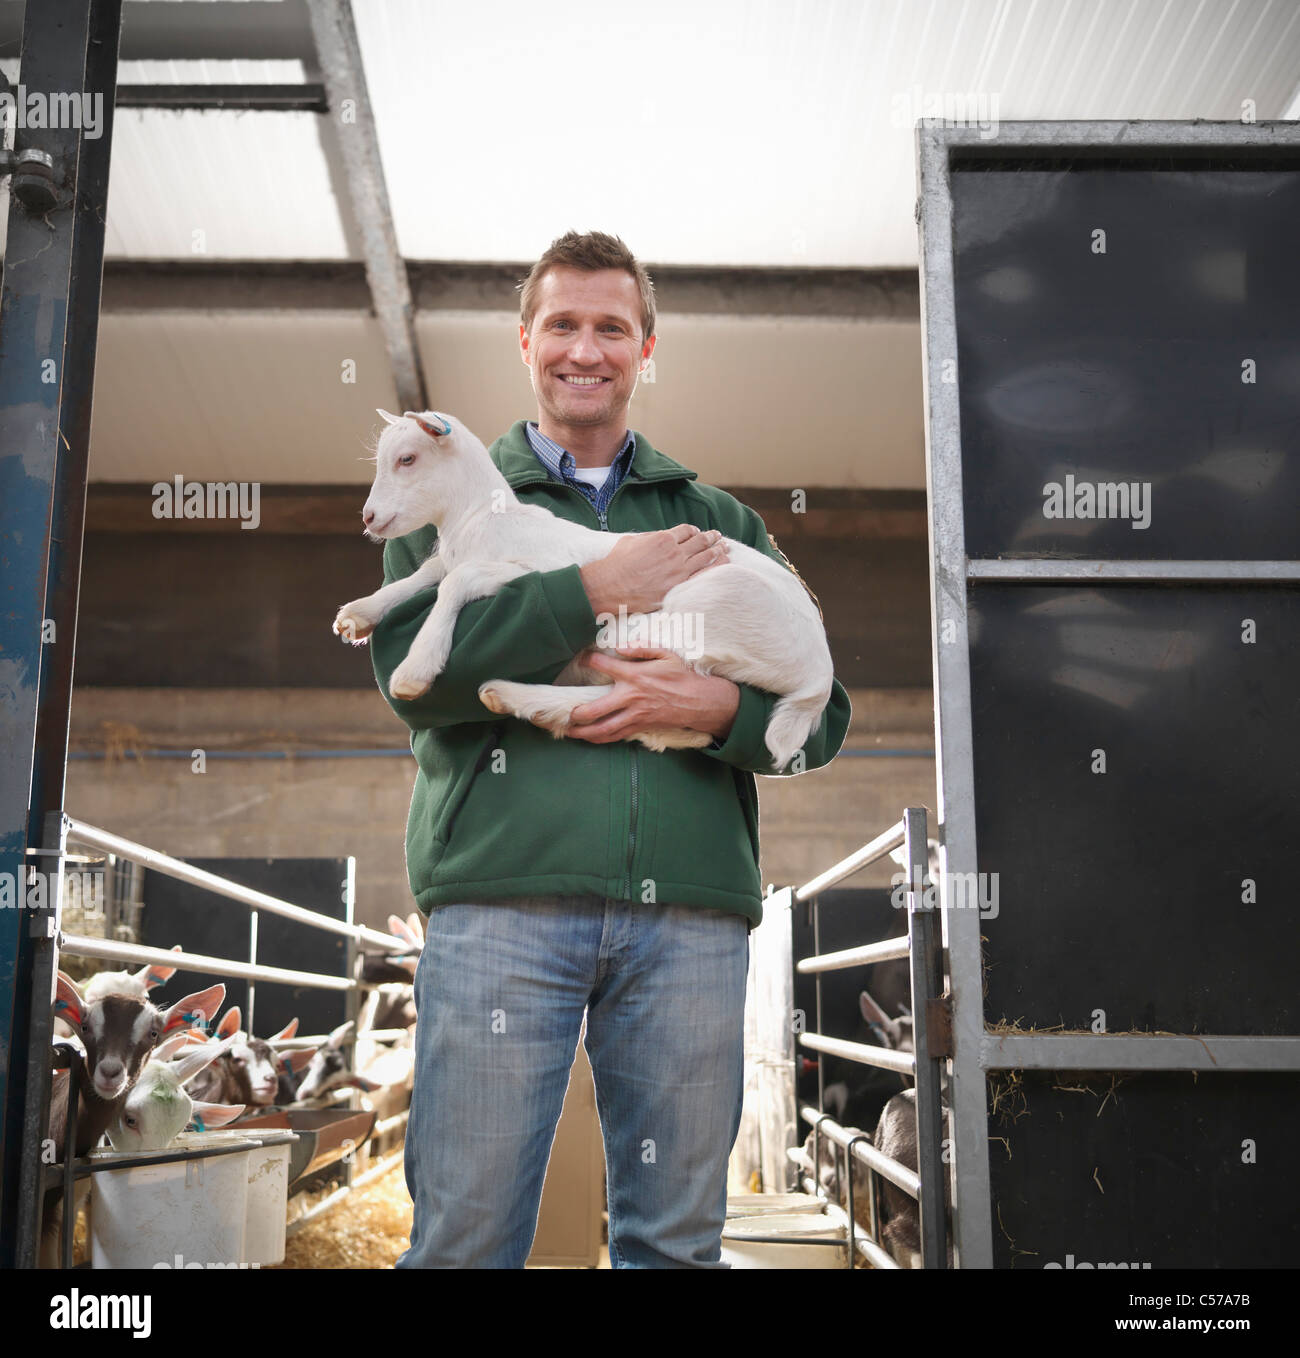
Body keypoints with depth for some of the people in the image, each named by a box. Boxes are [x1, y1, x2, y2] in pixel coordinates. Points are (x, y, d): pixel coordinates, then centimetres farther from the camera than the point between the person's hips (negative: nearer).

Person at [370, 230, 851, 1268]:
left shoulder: (719, 520, 22)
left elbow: (821, 714, 15)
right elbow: (411, 668, -2)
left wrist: (716, 706, -7)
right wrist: (598, 588, -7)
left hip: (689, 908, 2)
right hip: (503, 891, -2)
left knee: (677, 1239, 6)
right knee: (467, 1233, -2)